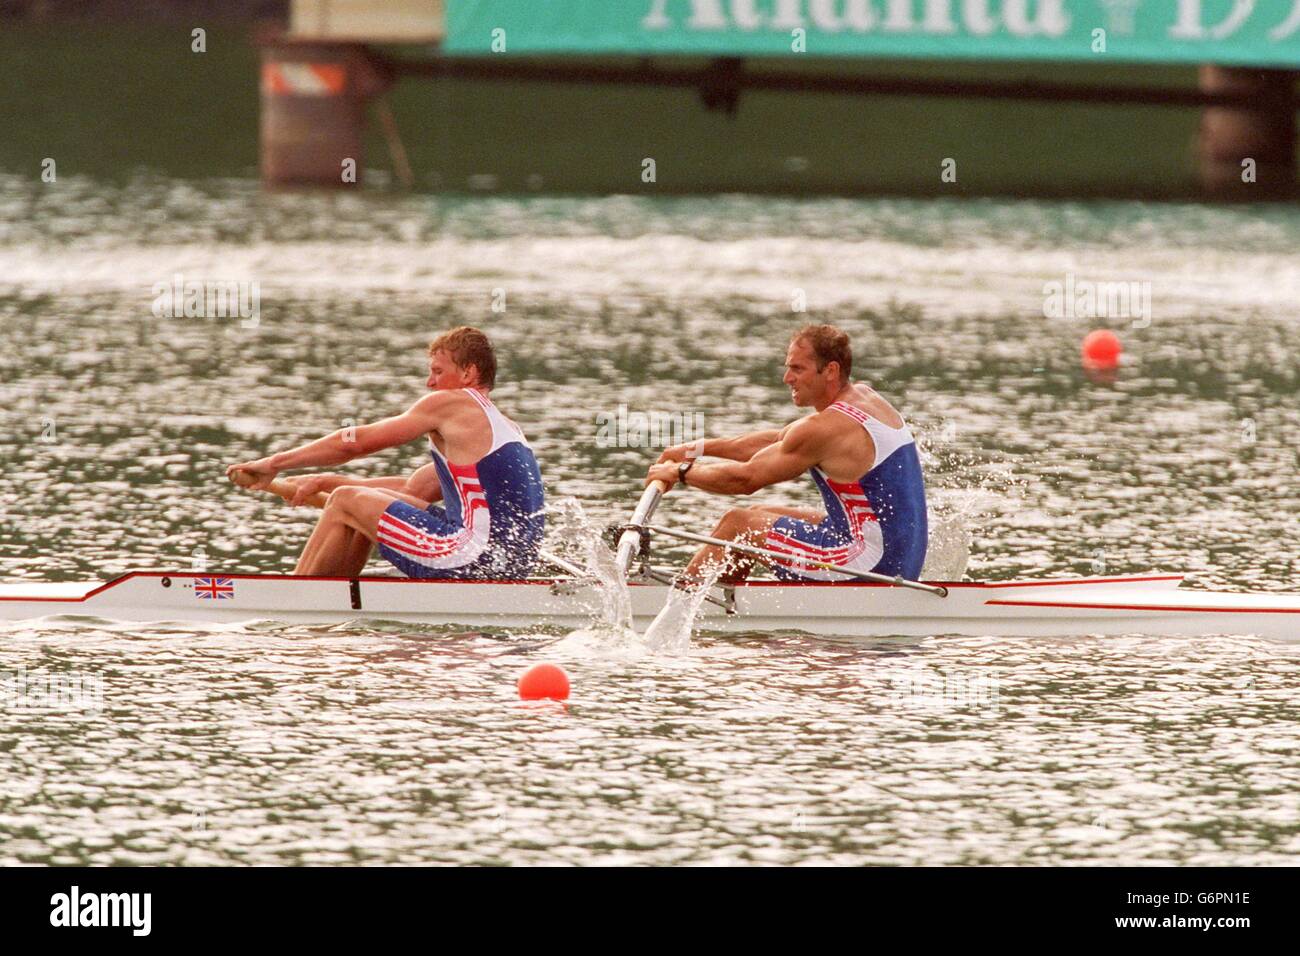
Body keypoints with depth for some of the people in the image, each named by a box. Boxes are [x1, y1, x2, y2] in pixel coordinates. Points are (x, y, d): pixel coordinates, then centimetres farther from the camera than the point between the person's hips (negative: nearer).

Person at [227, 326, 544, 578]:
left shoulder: (451, 404, -3)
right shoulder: (501, 427, 23)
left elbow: (357, 442, 1)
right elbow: (414, 489, 26)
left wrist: (275, 463, 10)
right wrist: (329, 482, 24)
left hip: (480, 560, -9)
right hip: (513, 568, 9)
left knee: (345, 502, 2)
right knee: (371, 503, 23)